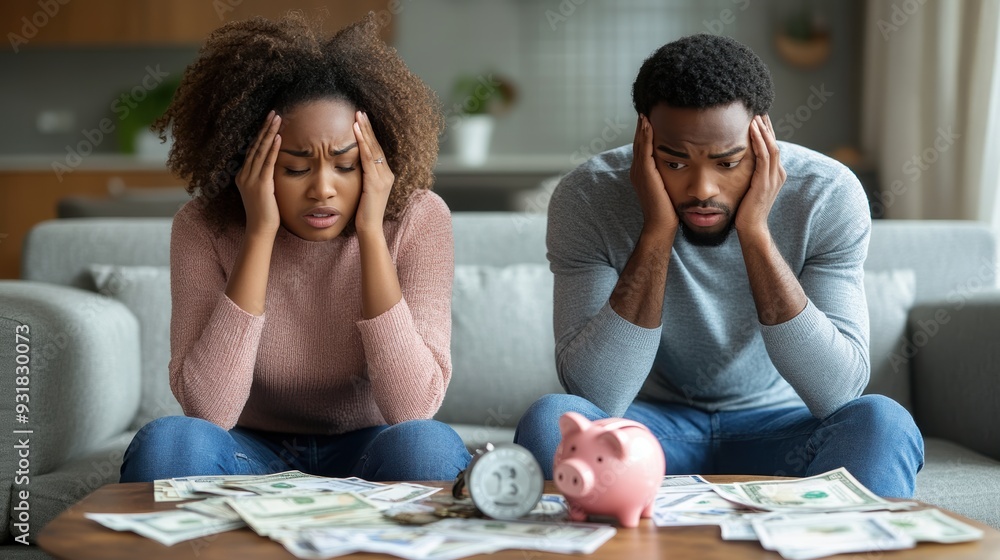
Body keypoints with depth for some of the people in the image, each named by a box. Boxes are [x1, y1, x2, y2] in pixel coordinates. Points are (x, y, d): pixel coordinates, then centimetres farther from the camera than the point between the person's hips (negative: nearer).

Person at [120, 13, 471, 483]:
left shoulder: (417, 219, -13)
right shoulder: (205, 227, -12)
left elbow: (414, 408, -22)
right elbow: (207, 410, -24)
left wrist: (371, 232, -26)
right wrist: (261, 234, -26)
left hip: (365, 455, 0)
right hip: (253, 453, 1)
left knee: (426, 446, -33)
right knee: (167, 442, -31)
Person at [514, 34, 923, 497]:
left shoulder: (828, 195, -17)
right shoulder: (586, 199, -18)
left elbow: (837, 394, -25)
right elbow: (596, 400, -25)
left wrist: (756, 233, -31)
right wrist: (657, 232, -32)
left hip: (779, 428, 0)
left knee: (883, 424, -30)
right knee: (549, 420, -30)